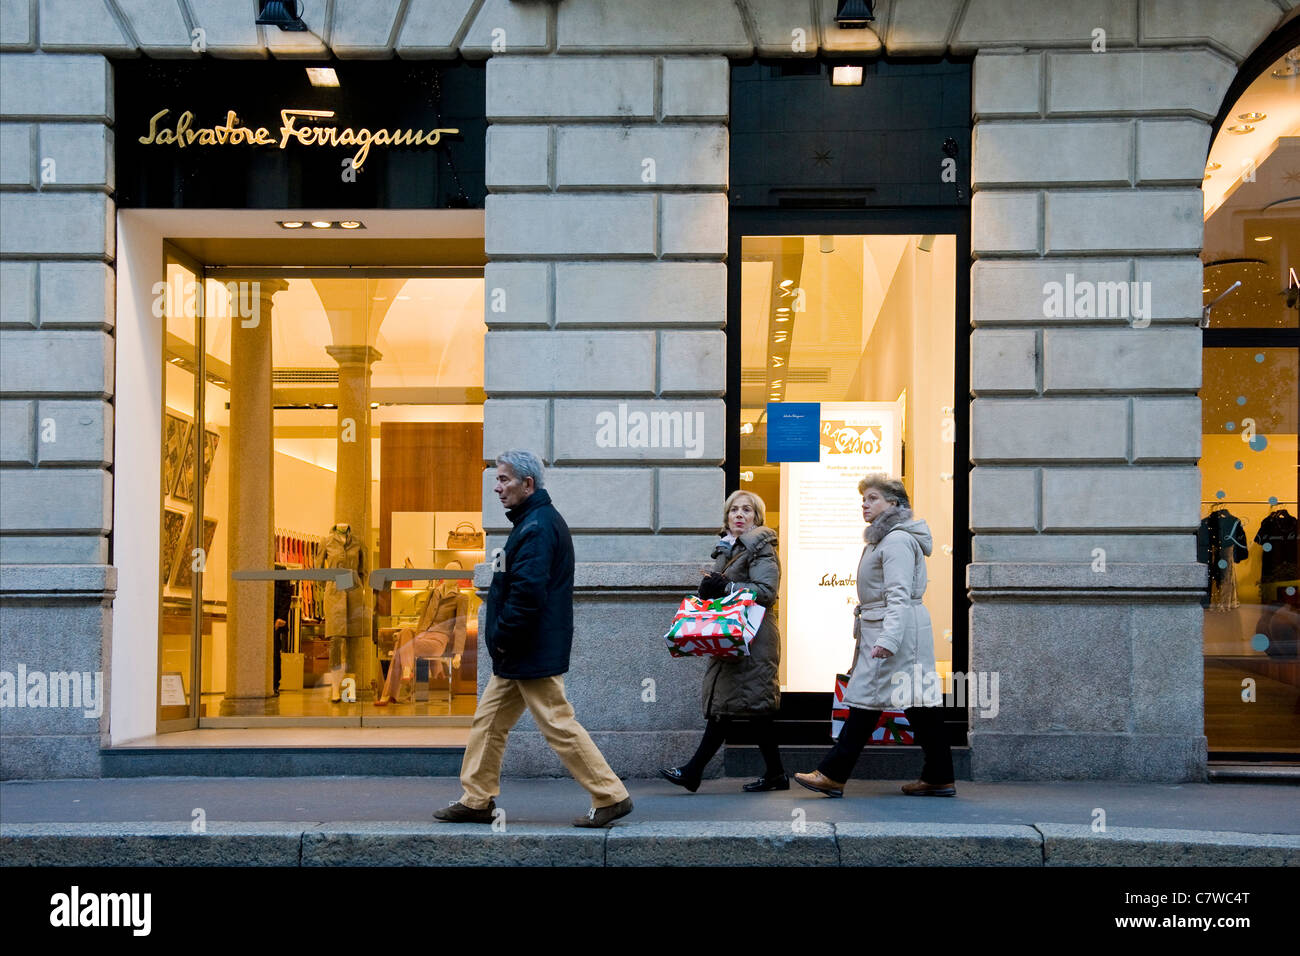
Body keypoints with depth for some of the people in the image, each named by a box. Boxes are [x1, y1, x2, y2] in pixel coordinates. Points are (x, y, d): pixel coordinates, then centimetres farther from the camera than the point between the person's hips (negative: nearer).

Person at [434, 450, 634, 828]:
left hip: (534, 654, -11)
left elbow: (527, 591, -27)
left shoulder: (537, 527, -18)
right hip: (519, 655, 11)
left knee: (558, 725, -6)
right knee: (489, 721, 13)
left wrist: (503, 638, -17)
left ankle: (610, 797, -1)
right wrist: (504, 641, 17)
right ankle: (476, 801, 19)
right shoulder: (536, 520, 16)